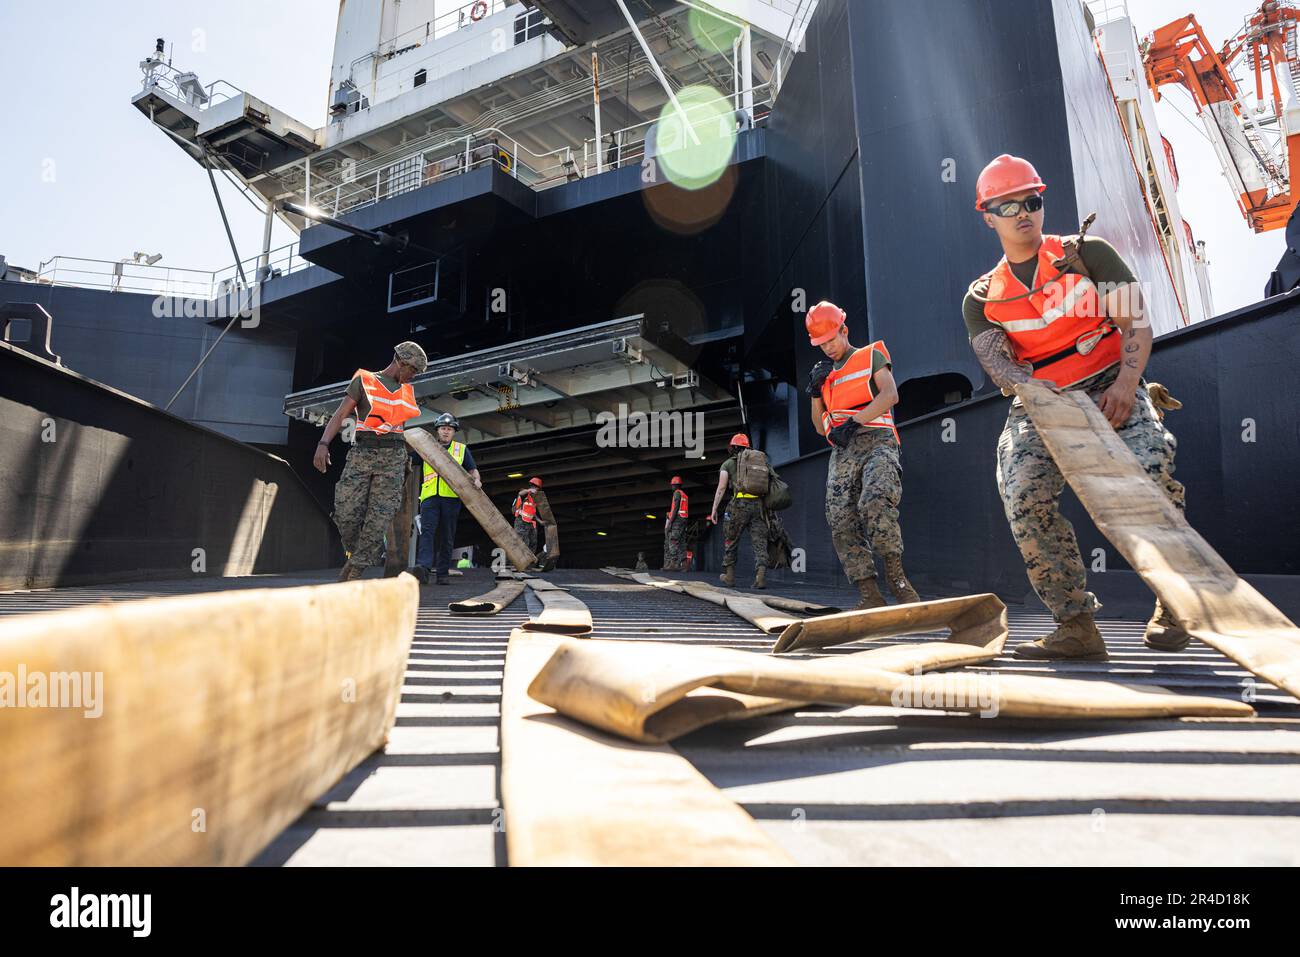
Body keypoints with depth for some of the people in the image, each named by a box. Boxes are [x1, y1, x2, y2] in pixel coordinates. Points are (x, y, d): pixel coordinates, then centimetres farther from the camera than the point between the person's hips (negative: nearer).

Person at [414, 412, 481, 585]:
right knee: (427, 530, -17)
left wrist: (476, 480, -9)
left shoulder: (462, 449, 18)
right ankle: (423, 567, -28)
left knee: (447, 536, 1)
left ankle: (442, 573, 5)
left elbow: (473, 470, 12)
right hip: (430, 495, 0)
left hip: (451, 497, 0)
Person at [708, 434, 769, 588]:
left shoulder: (728, 463, 10)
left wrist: (714, 509, 3)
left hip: (740, 504, -3)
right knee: (759, 542, -1)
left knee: (730, 541, 13)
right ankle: (761, 575, -19)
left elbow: (721, 488, 2)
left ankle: (729, 576, 21)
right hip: (759, 504, 3)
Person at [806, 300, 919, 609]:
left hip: (875, 441, -5)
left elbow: (890, 395, -7)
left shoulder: (872, 356, 12)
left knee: (875, 502, -31)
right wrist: (815, 392, 9)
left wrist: (854, 422, -17)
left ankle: (896, 576, -19)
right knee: (841, 522, -10)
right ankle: (870, 595, -9)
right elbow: (821, 427, 23)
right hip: (842, 453, 5)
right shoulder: (824, 374, 25)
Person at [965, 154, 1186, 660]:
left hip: (1109, 388, -1)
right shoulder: (982, 300, 10)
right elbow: (999, 368, -4)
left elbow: (1136, 324, 2)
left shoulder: (1088, 254, 8)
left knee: (1146, 471, -30)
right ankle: (1077, 627, -14)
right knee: (1023, 495, -25)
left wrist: (1125, 383, -17)